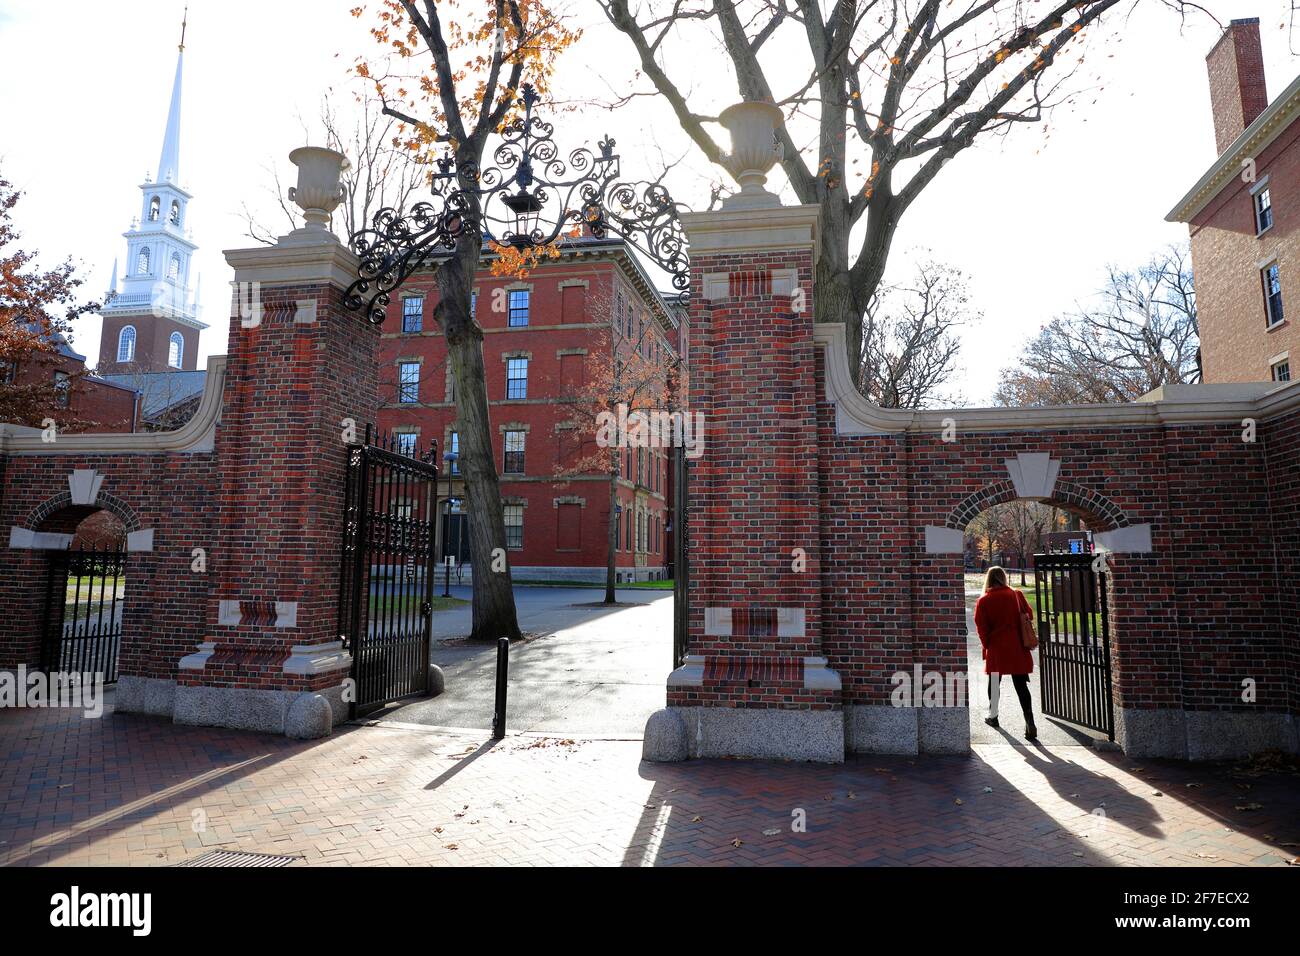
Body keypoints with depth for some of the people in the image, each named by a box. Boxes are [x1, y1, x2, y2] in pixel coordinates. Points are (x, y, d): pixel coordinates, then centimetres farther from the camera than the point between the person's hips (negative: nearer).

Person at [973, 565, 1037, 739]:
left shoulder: (983, 601, -7)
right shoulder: (1016, 595, 0)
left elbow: (981, 627, -6)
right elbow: (1028, 614, 11)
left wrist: (987, 644, 6)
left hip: (996, 648, -2)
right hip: (1017, 648, 2)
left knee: (994, 682, 15)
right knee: (1021, 684, 3)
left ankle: (993, 715, 26)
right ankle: (1029, 722, -6)